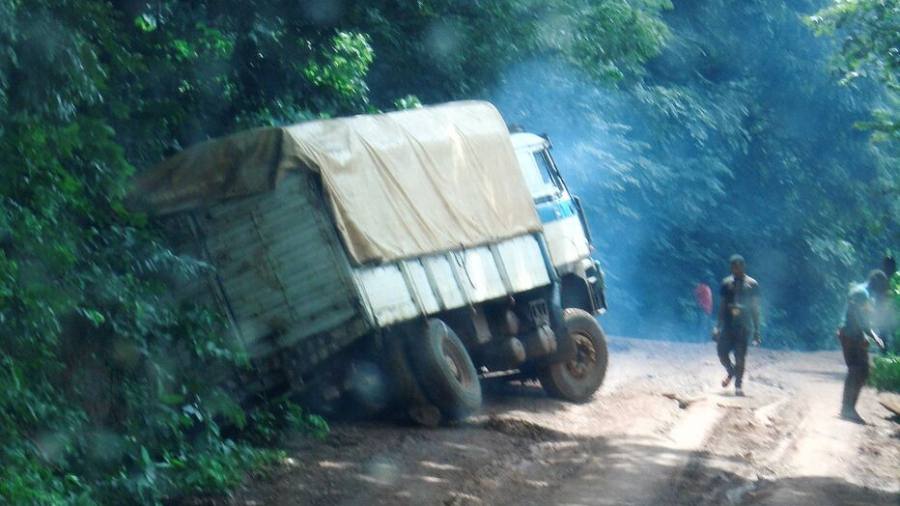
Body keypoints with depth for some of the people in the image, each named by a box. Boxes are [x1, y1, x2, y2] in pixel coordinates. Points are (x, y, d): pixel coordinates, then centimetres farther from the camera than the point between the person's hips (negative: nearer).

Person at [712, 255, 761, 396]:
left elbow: (755, 308, 3)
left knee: (740, 356, -6)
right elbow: (722, 305, 13)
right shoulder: (727, 283, 9)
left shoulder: (752, 284, 1)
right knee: (722, 352, -3)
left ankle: (738, 384, 5)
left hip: (744, 326, -3)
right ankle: (731, 373, 26)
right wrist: (718, 327, 9)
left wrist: (756, 330, 0)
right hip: (728, 325, 3)